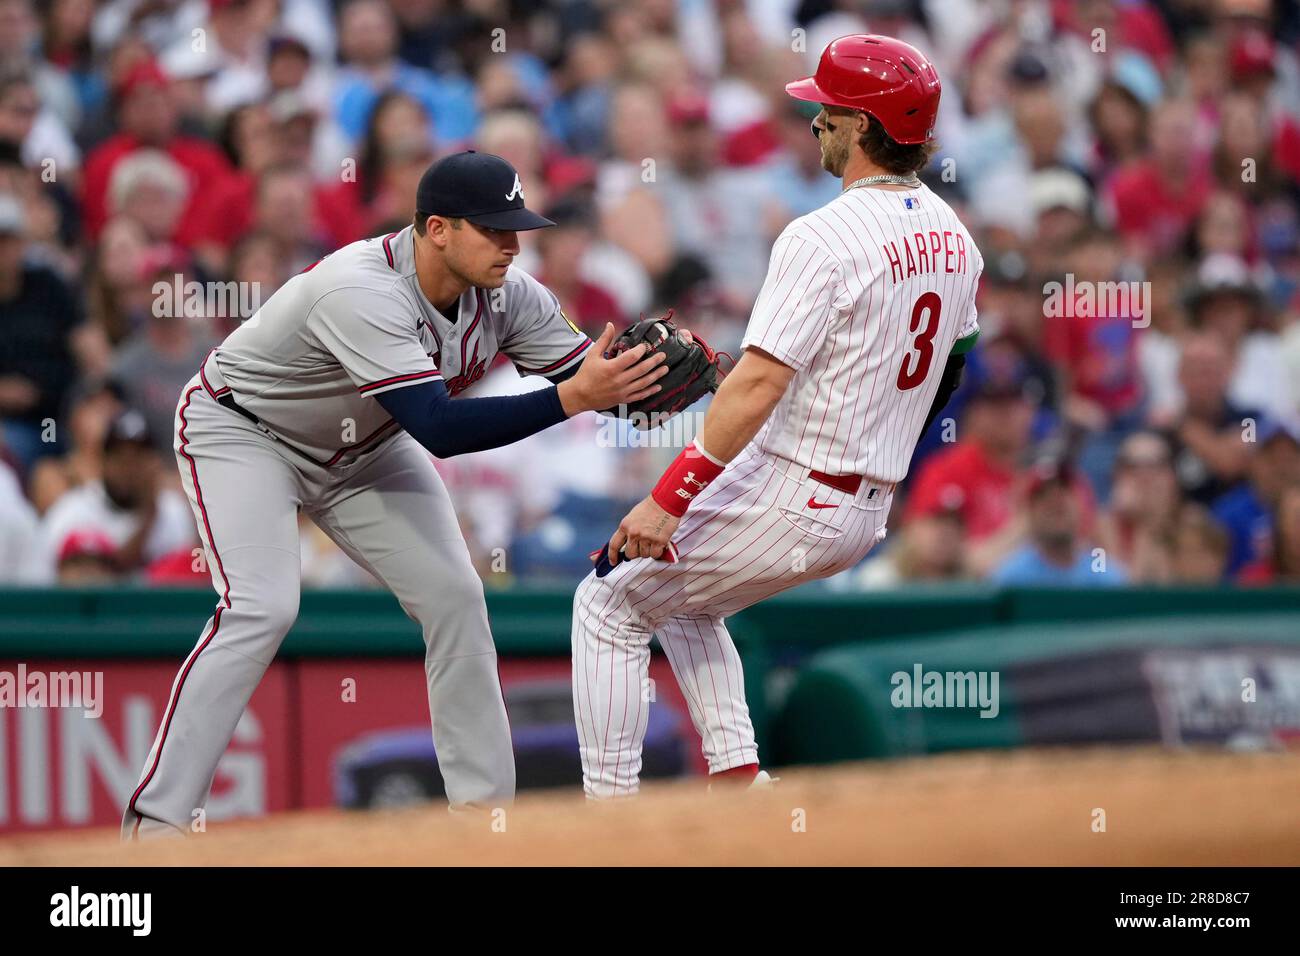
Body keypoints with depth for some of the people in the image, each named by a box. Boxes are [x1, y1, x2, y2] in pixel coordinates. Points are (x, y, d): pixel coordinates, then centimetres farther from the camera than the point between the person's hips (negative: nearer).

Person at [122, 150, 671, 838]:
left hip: (360, 450, 7)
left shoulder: (506, 297, -17)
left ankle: (484, 808, 8)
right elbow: (439, 429, -45)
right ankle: (157, 821, -22)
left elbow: (588, 378, -12)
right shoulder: (361, 291, -40)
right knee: (261, 608, -24)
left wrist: (649, 377, -35)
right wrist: (571, 398, -51)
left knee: (453, 597, -2)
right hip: (242, 431, -7)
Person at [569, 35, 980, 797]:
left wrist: (668, 499, -26)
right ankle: (740, 782, 17)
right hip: (868, 513, 8)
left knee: (610, 605, 6)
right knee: (685, 601, 29)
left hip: (788, 498, -8)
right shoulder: (951, 235, 5)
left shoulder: (823, 239, -21)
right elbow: (948, 372, 17)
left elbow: (758, 384, -26)